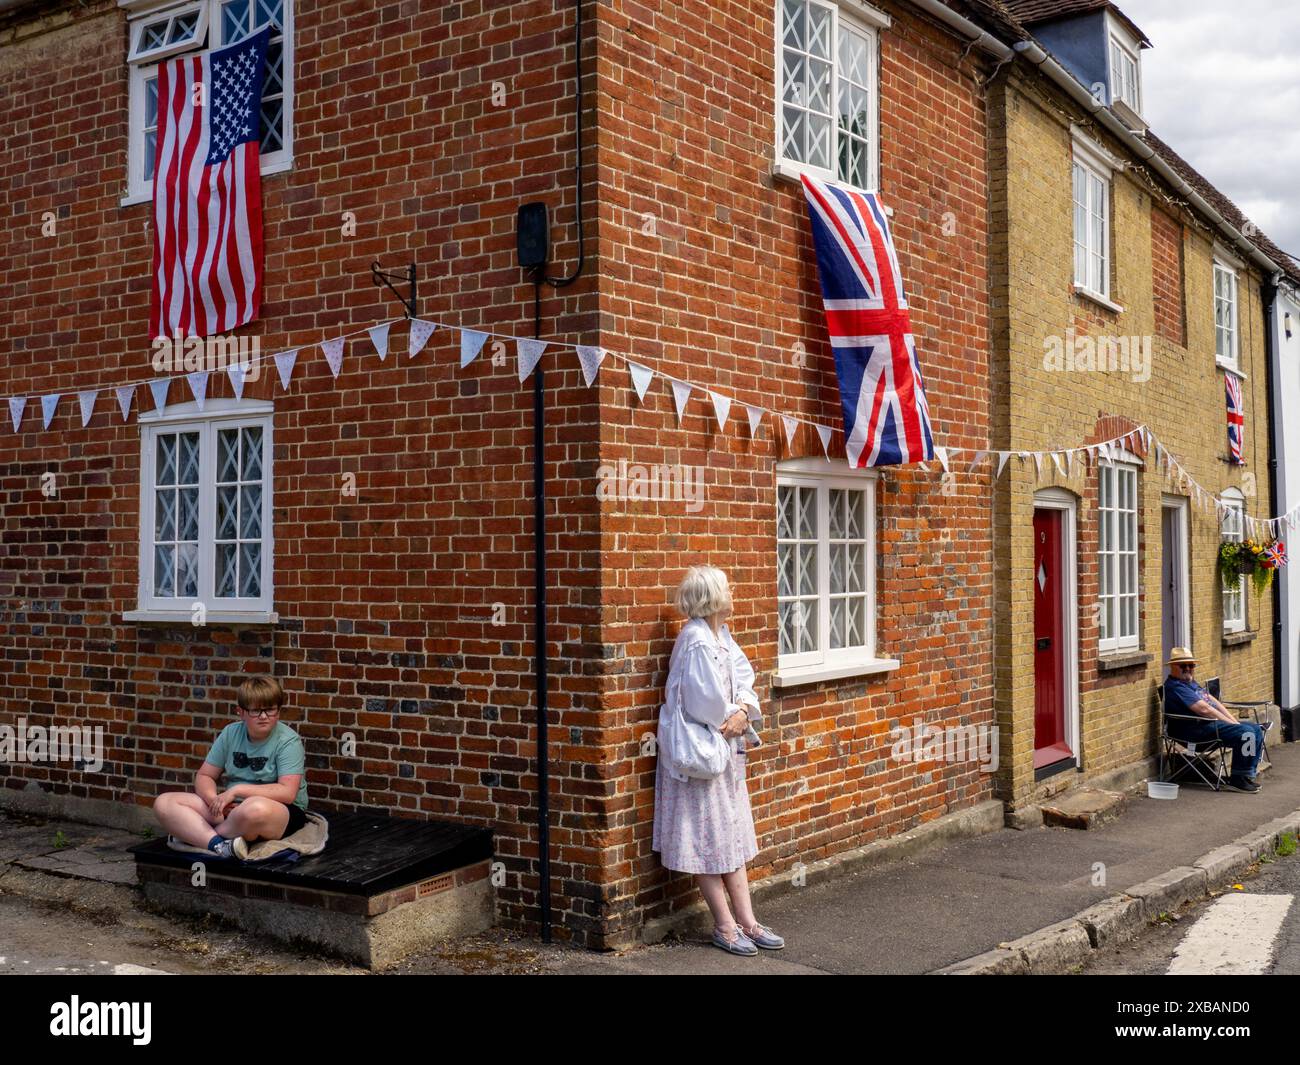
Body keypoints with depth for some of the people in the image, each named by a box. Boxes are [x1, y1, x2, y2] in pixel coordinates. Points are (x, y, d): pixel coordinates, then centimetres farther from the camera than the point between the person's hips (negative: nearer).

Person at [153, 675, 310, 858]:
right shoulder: (230, 733, 6)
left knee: (255, 809, -42)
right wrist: (215, 801, -14)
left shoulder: (288, 741, -9)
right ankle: (219, 845, -32)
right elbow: (204, 776, 8)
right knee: (164, 803, -9)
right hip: (232, 807, 6)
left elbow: (287, 793, -20)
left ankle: (194, 834, -13)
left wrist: (236, 790, -20)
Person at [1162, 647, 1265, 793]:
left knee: (1256, 729, 4)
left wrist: (1234, 720, 7)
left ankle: (1248, 775, 5)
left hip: (1212, 722, 11)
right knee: (1245, 732, -23)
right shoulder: (1174, 687, -14)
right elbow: (1203, 709, -18)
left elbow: (1213, 701, 19)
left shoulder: (1191, 682, 22)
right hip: (1196, 728, -11)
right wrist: (1232, 723, -14)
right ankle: (1238, 779, -14)